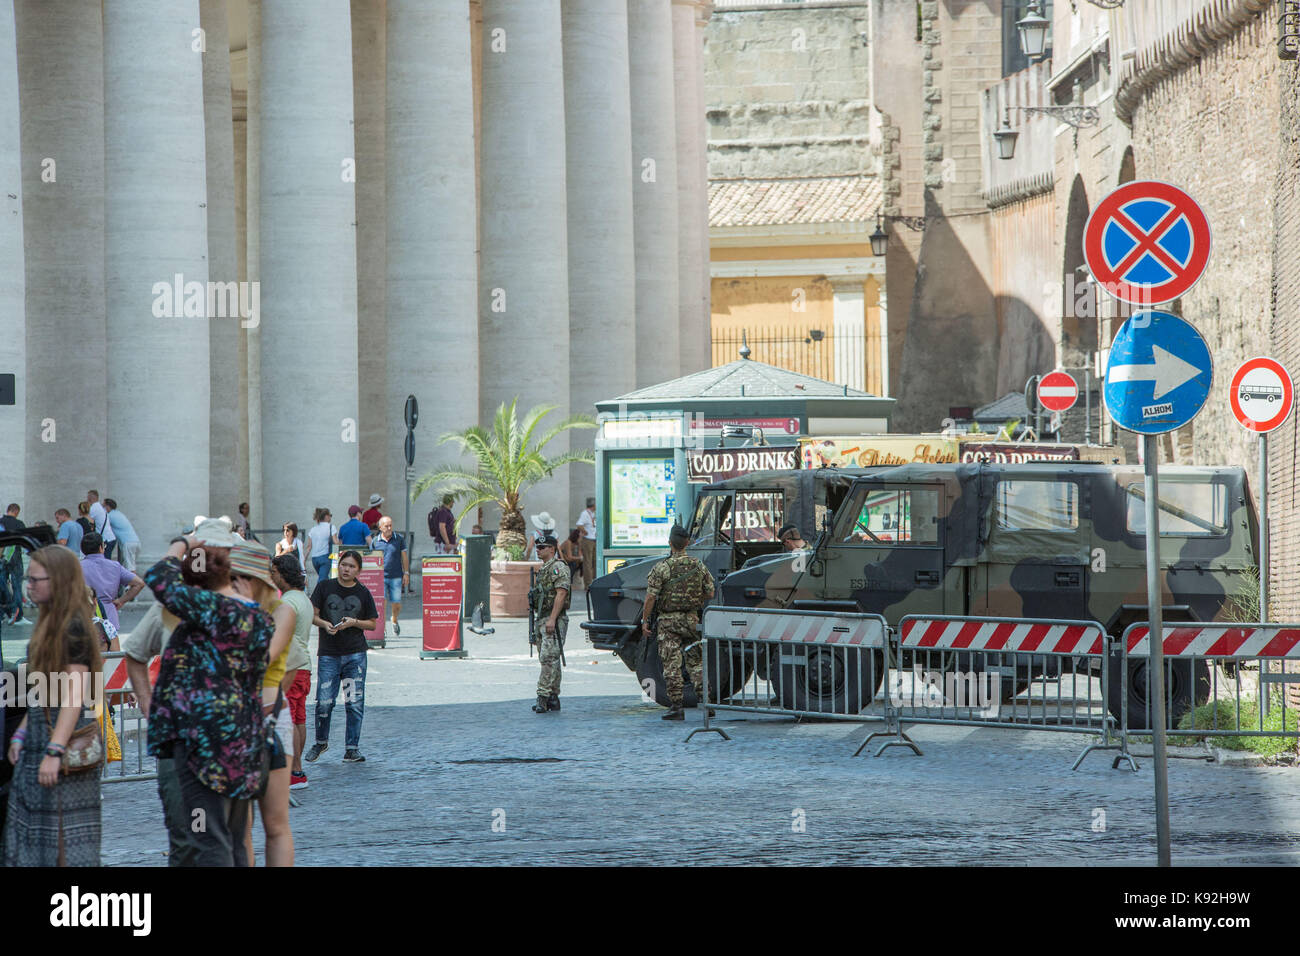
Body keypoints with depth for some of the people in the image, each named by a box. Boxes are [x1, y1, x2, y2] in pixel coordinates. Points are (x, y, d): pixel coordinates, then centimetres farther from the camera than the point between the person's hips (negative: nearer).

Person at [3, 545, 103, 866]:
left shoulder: (73, 626, -14)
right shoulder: (49, 623, 14)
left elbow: (74, 695, -20)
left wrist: (54, 752, -24)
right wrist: (21, 734, 15)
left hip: (65, 739, -9)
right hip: (40, 739, 9)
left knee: (64, 840, -7)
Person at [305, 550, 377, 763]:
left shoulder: (363, 594, 6)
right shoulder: (325, 586, 4)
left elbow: (372, 623, 10)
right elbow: (313, 615, 6)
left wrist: (354, 622, -8)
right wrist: (324, 624, -14)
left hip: (355, 654, 1)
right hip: (328, 653, -1)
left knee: (355, 703, -2)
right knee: (324, 702, -4)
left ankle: (352, 748, 7)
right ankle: (321, 742, 20)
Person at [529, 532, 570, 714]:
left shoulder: (557, 567, -10)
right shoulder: (542, 569, 20)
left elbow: (561, 594, -19)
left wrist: (552, 619, -24)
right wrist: (536, 622, 20)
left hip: (554, 620, -10)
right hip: (540, 619, 10)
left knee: (549, 658, -14)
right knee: (548, 660, 10)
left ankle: (543, 696, -20)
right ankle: (553, 698, 13)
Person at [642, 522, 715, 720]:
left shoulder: (661, 568, -11)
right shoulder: (698, 566, 1)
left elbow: (651, 597, -13)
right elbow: (710, 593, 7)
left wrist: (645, 620, -4)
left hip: (669, 622, -3)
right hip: (692, 620, 3)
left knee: (672, 665, 0)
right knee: (696, 663, 12)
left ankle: (676, 707, -2)